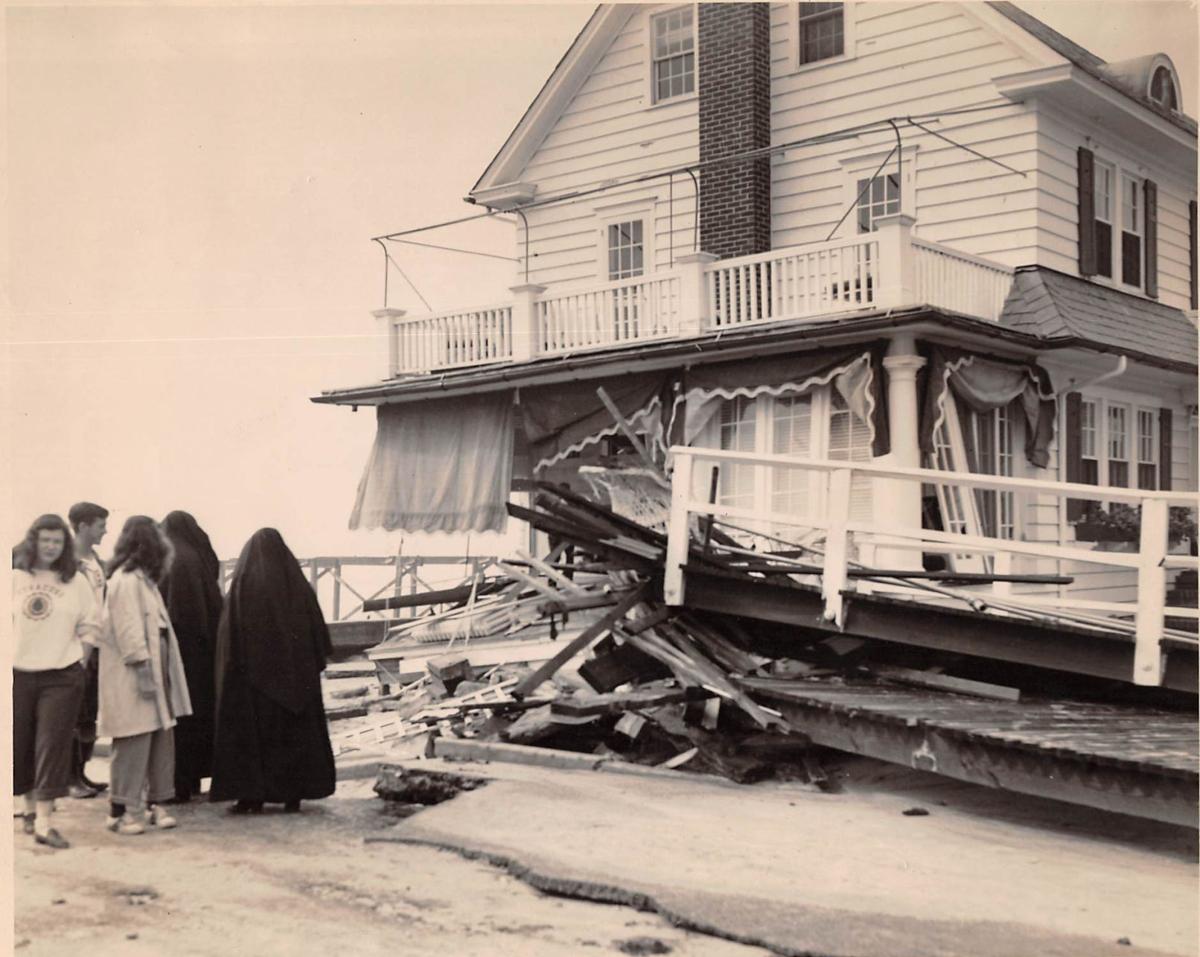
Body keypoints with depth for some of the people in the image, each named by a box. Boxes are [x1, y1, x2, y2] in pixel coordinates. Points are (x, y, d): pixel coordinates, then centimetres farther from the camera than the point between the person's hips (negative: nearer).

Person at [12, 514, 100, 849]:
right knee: (20, 743, 8)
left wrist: (80, 652, 1)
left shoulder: (76, 581, 4)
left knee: (54, 745, -5)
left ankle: (43, 821, -2)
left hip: (63, 675, 0)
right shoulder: (15, 577, 1)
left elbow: (90, 623, 11)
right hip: (18, 672, 1)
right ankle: (30, 806, 29)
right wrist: (10, 650, -2)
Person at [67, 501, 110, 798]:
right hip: (78, 648, -7)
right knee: (76, 717, -2)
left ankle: (81, 773, 19)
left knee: (90, 717, 11)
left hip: (97, 648, 7)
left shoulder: (98, 563, 13)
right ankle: (72, 777, 7)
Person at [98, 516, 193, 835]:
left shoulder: (143, 579, 18)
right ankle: (121, 810, 0)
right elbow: (128, 629, -20)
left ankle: (156, 803, 19)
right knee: (134, 743, -7)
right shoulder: (126, 580, -14)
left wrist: (155, 671, 16)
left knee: (161, 740, 11)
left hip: (156, 673, 10)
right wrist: (142, 667, -24)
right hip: (132, 677, -10)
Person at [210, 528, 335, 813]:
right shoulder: (295, 582, 0)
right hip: (293, 672, 2)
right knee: (295, 730, 10)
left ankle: (253, 795, 3)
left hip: (253, 672, -2)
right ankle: (294, 794, 12)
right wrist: (315, 662, 10)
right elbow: (316, 627, 3)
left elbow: (227, 635, -8)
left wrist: (232, 669, -2)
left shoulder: (242, 582, -6)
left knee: (251, 731, 5)